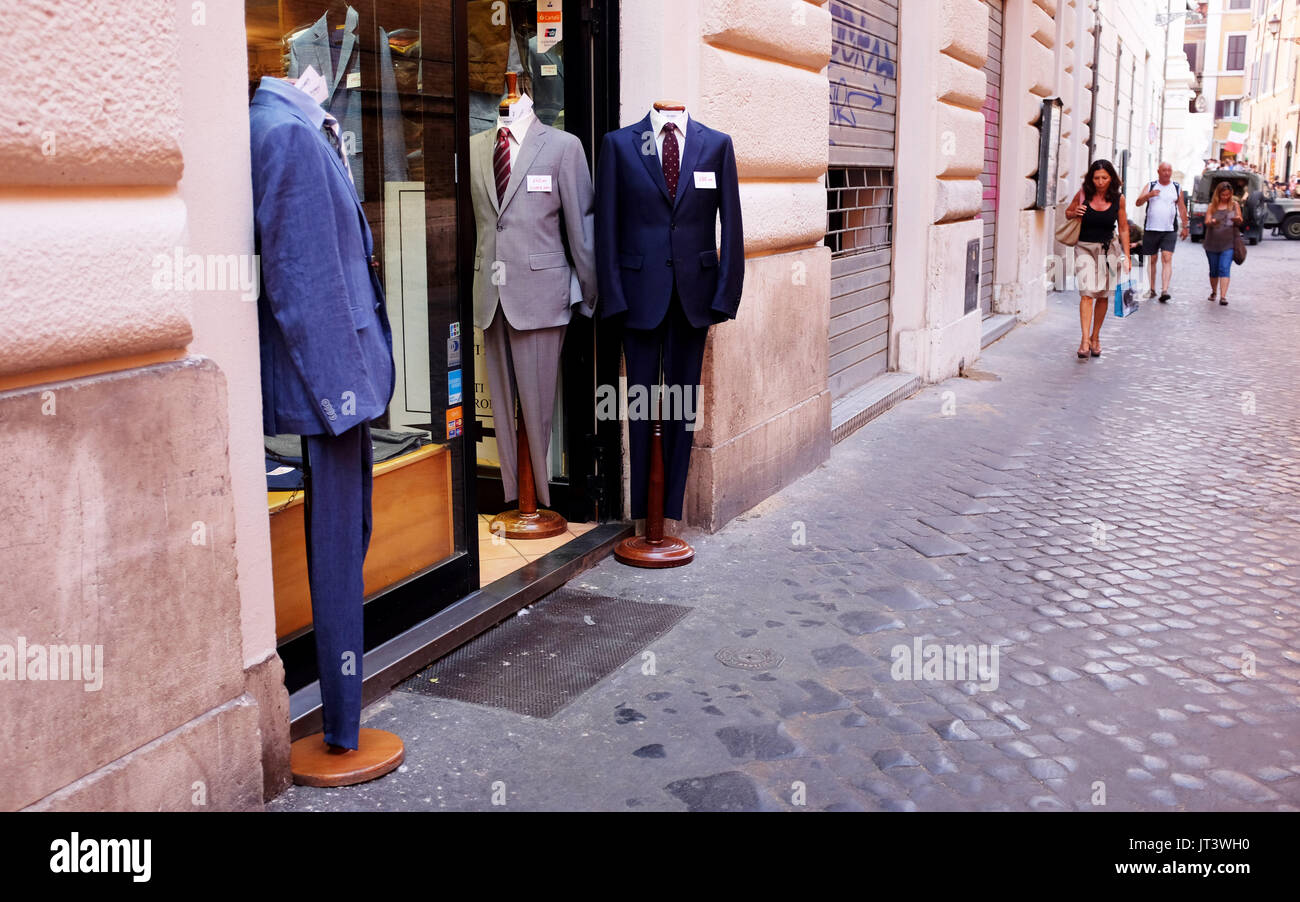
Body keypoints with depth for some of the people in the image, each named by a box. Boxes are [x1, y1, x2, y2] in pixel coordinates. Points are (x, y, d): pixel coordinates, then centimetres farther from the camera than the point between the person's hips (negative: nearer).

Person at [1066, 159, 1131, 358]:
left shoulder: (1118, 199, -1)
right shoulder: (1083, 194, -3)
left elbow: (1123, 228, 6)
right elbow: (1068, 213, 14)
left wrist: (1127, 256, 4)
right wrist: (1074, 213, -10)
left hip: (1108, 249, 1)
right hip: (1085, 248, -1)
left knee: (1103, 295, 7)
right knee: (1087, 293, -14)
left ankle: (1095, 337, 22)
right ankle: (1085, 340, -16)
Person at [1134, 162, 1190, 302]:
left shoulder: (1177, 188, 10)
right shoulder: (1151, 186, 7)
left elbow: (1182, 208, 15)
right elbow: (1138, 202, -4)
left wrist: (1186, 226, 14)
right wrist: (1149, 195, -22)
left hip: (1170, 230, -1)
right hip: (1151, 229, 1)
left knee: (1167, 259, -13)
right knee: (1152, 260, 7)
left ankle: (1164, 290, -21)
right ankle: (1152, 289, 18)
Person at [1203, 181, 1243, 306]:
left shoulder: (1235, 205, 7)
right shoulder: (1212, 206, 7)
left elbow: (1240, 221, 9)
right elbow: (1206, 222, 0)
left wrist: (1238, 219, -15)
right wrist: (1212, 222, -24)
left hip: (1228, 244, -2)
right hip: (1212, 243, 2)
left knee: (1224, 269, -13)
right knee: (1214, 270, 12)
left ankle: (1223, 296, -19)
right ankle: (1214, 292, 33)